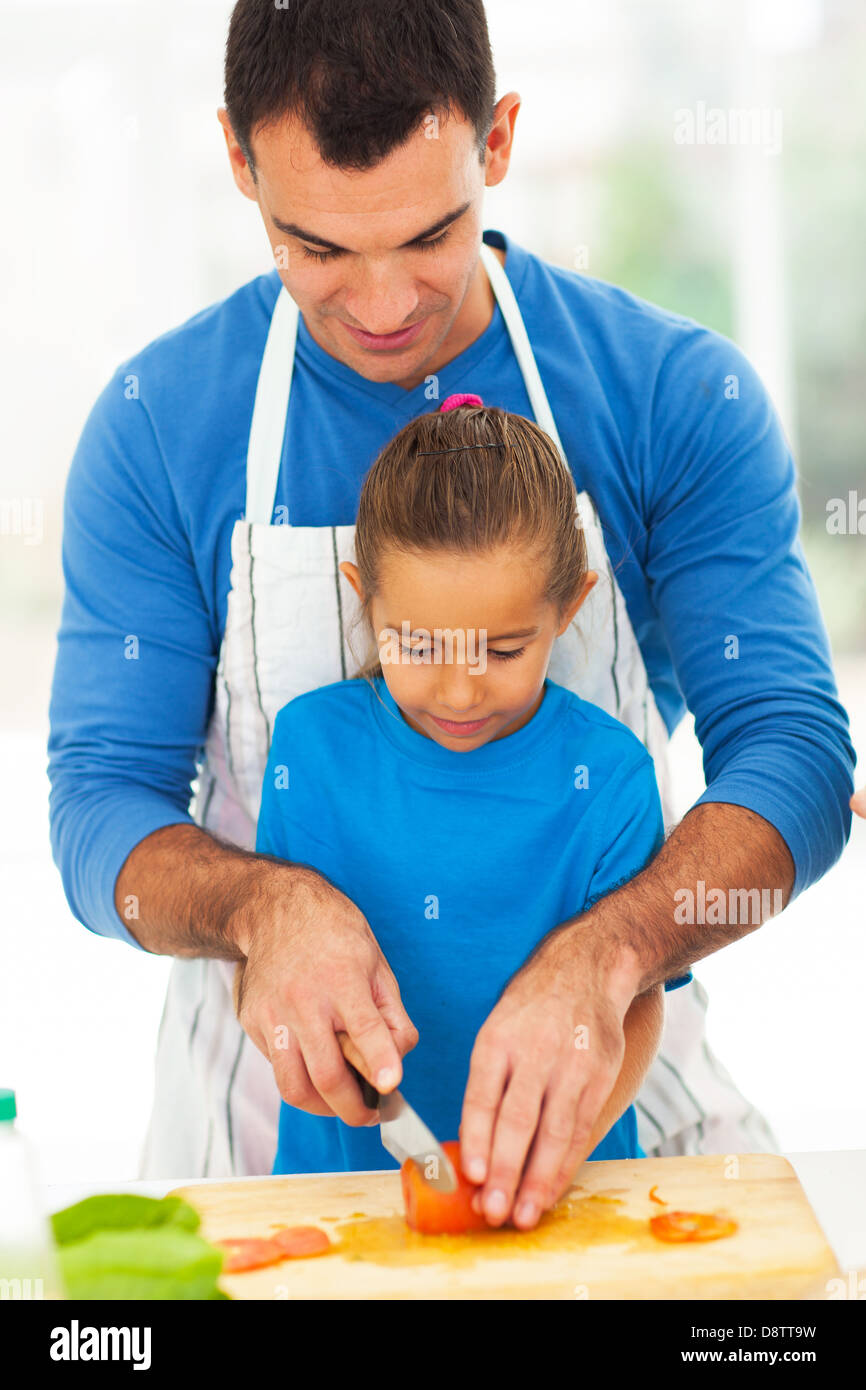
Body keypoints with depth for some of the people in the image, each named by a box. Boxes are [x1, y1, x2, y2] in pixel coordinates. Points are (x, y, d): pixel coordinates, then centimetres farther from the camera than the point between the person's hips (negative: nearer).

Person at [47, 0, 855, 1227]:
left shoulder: (680, 394, -5)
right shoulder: (155, 424, -4)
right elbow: (102, 806, -4)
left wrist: (598, 958, -29)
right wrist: (262, 906, -26)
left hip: (611, 1082, 0)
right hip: (279, 1101, 0)